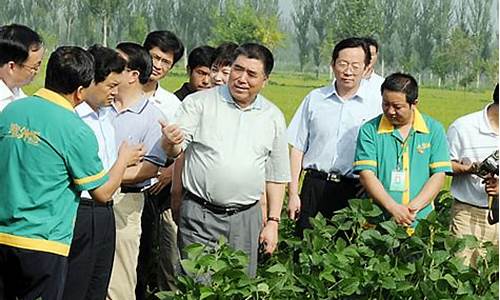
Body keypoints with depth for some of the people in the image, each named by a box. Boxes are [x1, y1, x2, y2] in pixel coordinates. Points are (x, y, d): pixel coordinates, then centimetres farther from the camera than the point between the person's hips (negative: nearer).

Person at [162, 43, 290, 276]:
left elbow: (277, 176, 14)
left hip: (246, 219, 3)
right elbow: (175, 151, -9)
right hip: (200, 215, -3)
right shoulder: (199, 103, -1)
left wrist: (273, 221, 9)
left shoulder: (273, 117, 9)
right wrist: (170, 142, -32)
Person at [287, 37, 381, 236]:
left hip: (355, 191, -1)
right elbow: (297, 148, 10)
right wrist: (293, 194, 4)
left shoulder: (375, 105, 2)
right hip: (315, 187, 2)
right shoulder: (314, 99, 8)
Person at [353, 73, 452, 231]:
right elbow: (366, 174, -6)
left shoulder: (434, 130, 5)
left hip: (420, 222, 0)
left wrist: (413, 207, -13)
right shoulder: (369, 130, 2)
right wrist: (393, 208, -18)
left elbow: (438, 175, 0)